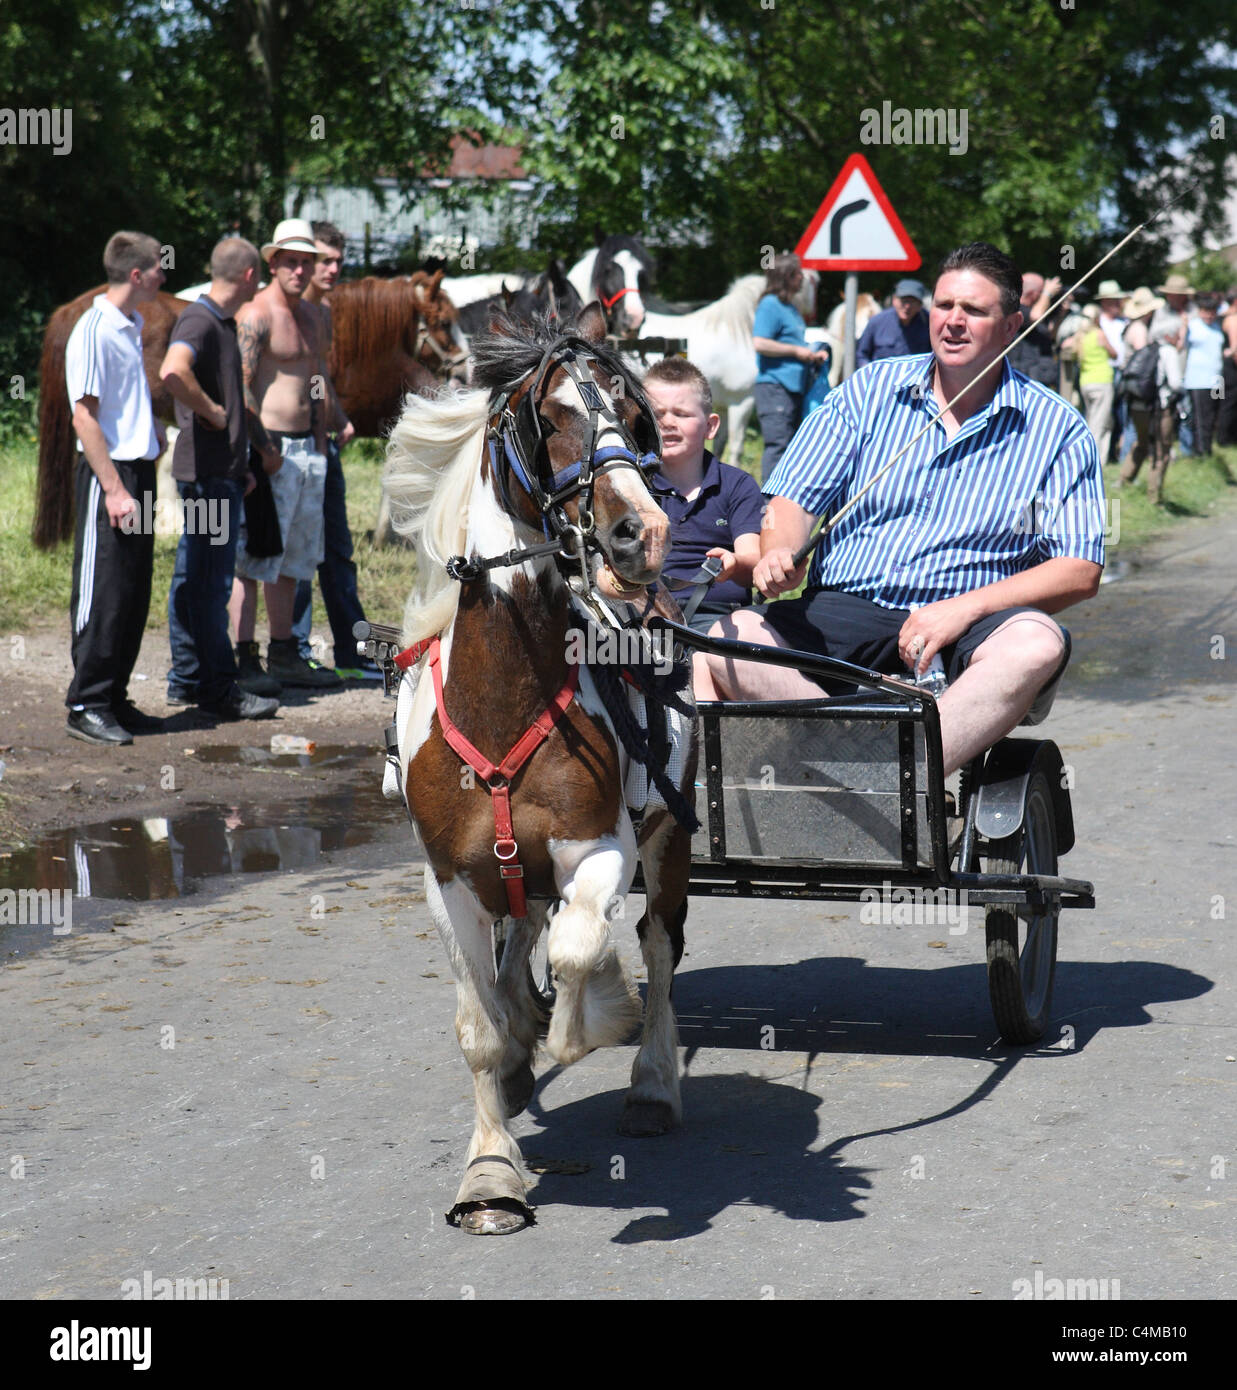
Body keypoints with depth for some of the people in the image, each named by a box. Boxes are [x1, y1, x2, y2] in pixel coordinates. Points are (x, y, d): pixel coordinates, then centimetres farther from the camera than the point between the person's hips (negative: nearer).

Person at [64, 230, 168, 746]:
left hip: (139, 470, 9)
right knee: (103, 593, -6)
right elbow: (85, 417, -17)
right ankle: (86, 706, 0)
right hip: (107, 474, -9)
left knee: (135, 593, 10)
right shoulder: (93, 331, -13)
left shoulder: (131, 327, 14)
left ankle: (114, 700, 17)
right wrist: (114, 489, -20)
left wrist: (153, 427, 13)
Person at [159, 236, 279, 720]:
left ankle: (186, 679, 20)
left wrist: (240, 465, 24)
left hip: (222, 470, 10)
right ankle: (218, 689, -3)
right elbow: (172, 372, -35)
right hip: (206, 471, -10)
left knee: (193, 578, 13)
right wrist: (211, 412, -21)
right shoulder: (199, 320, -14)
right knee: (209, 583, -6)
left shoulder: (224, 322, 18)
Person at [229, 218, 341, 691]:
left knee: (293, 558, 13)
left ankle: (284, 655, 20)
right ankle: (245, 660, -4)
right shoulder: (255, 314, -11)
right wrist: (264, 448, -21)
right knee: (253, 559, -6)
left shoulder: (308, 315, 16)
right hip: (269, 449, -9)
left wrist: (320, 443, 18)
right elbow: (240, 386, -18)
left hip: (306, 447, 9)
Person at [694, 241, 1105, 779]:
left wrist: (964, 608, -17)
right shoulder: (867, 391, 12)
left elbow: (1080, 571, -2)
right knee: (720, 642, -27)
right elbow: (795, 497, 9)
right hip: (841, 614, 2)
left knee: (1035, 645, -36)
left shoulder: (1056, 428, 5)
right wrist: (777, 554, -16)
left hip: (963, 630, -2)